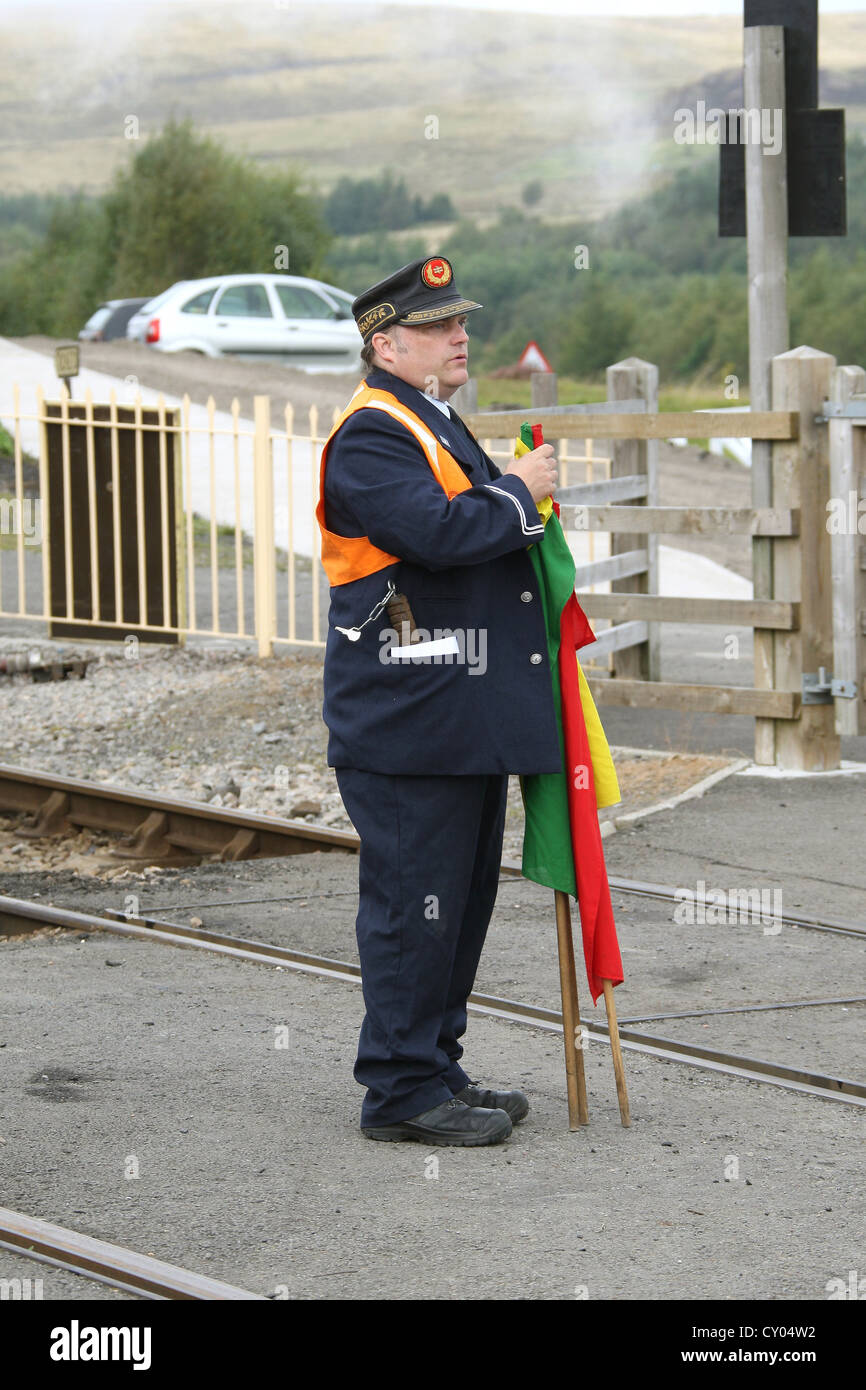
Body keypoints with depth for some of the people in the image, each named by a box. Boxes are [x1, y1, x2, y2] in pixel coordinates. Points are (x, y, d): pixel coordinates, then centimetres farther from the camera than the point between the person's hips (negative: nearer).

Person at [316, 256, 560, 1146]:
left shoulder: (435, 426, 21)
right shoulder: (371, 437, -13)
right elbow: (441, 532, -27)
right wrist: (519, 490, -12)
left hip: (467, 722, 10)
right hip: (407, 725, -10)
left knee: (459, 904, 15)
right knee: (413, 906, -5)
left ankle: (436, 1070, 24)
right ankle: (402, 1090, 1)